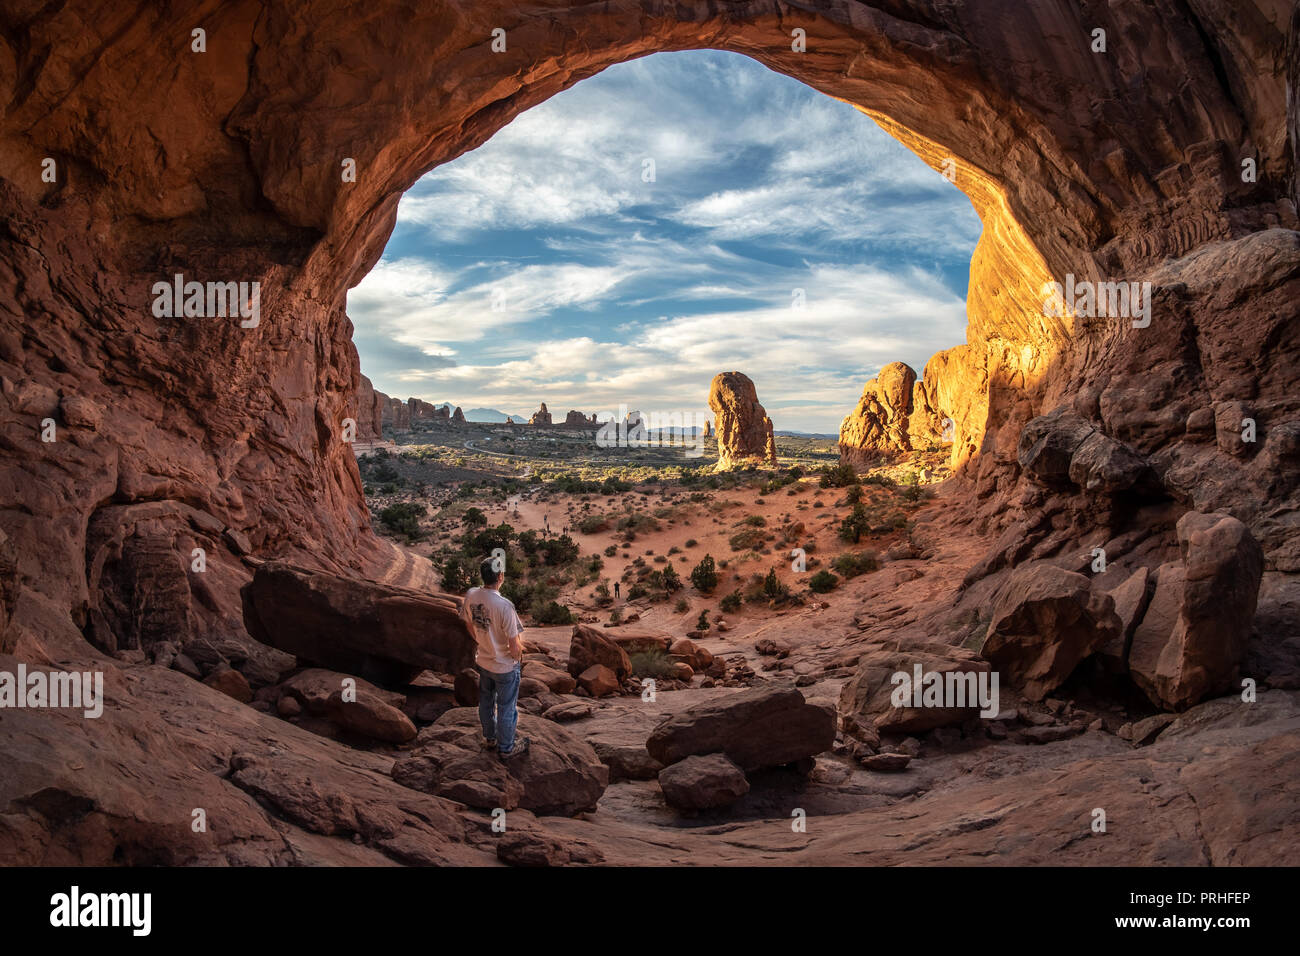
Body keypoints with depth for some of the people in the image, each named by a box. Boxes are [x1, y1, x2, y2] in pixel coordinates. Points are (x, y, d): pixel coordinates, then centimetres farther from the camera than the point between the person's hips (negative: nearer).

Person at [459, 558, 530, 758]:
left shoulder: (471, 595, -14)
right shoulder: (504, 606, -33)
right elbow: (514, 644, -25)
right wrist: (518, 658, -3)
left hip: (483, 661, 6)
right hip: (505, 666, -6)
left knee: (486, 702, 25)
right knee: (506, 707, 15)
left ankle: (489, 739, 46)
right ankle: (506, 747, 33)